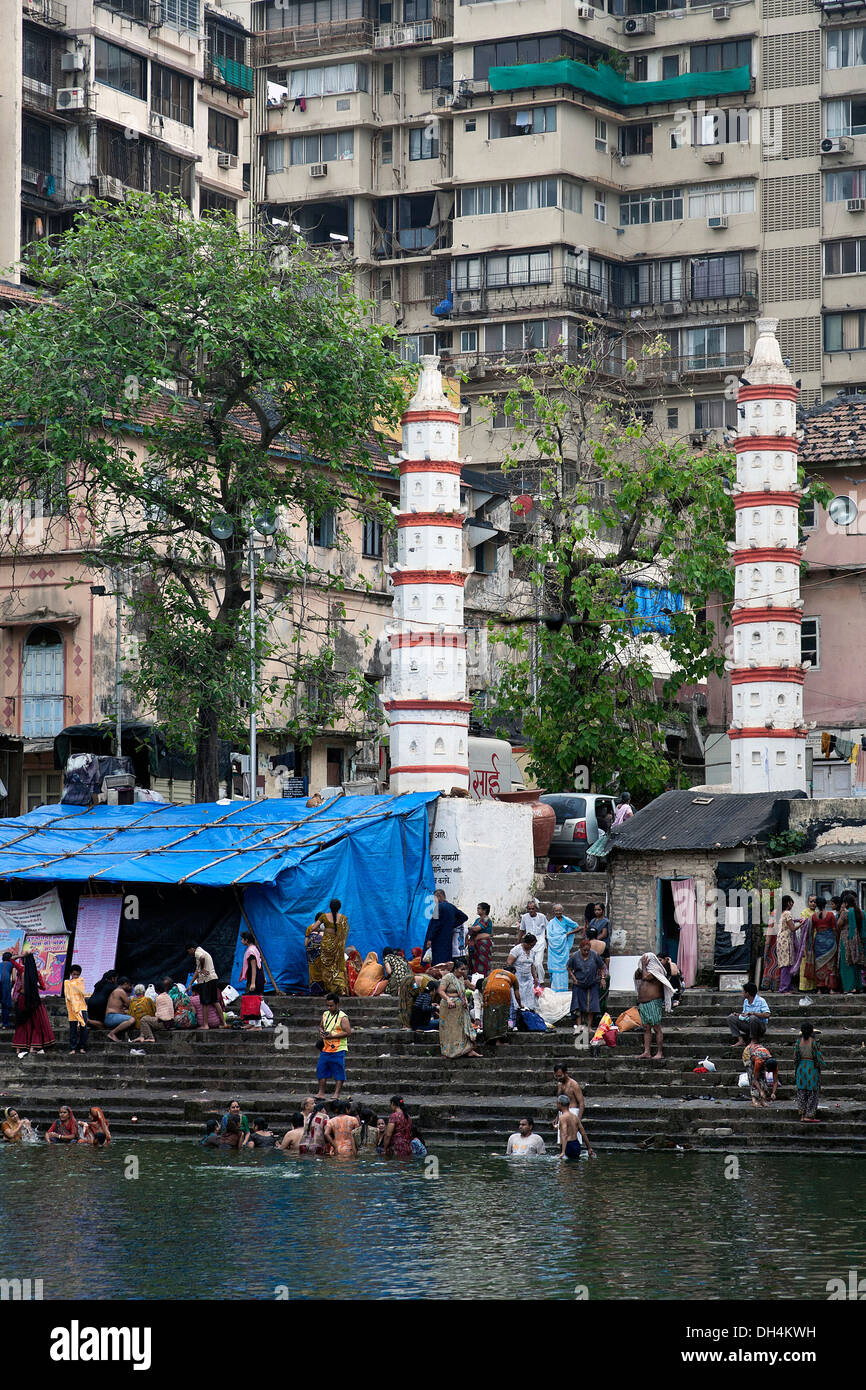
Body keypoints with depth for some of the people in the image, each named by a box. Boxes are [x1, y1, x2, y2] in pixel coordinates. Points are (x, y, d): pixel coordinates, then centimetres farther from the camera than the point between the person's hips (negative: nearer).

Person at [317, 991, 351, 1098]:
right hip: (326, 1049, 7)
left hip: (338, 1050, -7)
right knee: (321, 1071, 6)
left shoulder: (342, 1017, -9)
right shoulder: (325, 1014, 12)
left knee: (338, 1074, -2)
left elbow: (348, 1033, -15)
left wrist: (333, 1036, -19)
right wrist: (321, 1031, 2)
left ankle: (336, 1095, -1)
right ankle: (321, 1093, 12)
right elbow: (321, 1026, 26)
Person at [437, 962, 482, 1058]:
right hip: (450, 1007, -7)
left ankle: (469, 1051, 1)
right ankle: (446, 1052, 6)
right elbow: (440, 991, -16)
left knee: (465, 1028, 2)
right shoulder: (448, 977, -9)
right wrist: (448, 1000, -29)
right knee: (448, 1030, -1)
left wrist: (466, 1001, 3)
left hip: (460, 1008, 7)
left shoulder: (461, 979, 14)